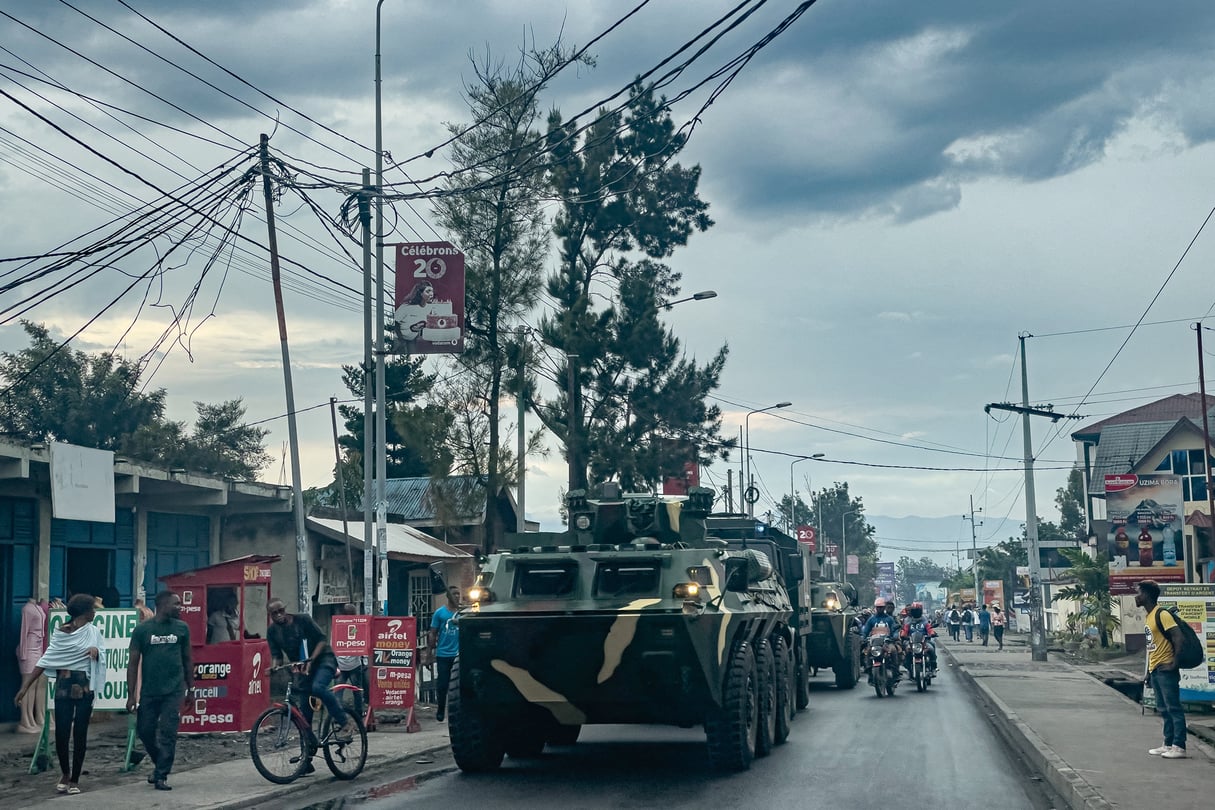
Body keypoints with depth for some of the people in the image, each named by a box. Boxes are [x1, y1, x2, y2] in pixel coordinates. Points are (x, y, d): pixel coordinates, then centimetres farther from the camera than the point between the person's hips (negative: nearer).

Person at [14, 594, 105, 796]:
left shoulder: (93, 632, 8)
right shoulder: (60, 633, 3)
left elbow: (102, 652, 1)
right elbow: (46, 660, 1)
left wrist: (96, 650, -23)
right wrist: (25, 686, -5)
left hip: (84, 686, 0)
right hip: (63, 685, 0)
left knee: (80, 734, 0)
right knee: (61, 733, -2)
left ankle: (75, 779, 9)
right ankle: (65, 775, 20)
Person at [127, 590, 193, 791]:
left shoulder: (182, 628, 4)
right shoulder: (142, 629, -2)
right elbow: (133, 662, 0)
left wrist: (190, 688, 10)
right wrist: (131, 695, -4)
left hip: (174, 691, 0)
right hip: (149, 691, 0)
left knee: (168, 734, -5)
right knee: (144, 731, 7)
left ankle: (161, 776, 2)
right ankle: (159, 763, 31)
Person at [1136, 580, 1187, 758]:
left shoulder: (1162, 614, -13)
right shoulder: (1148, 617, 15)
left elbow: (1178, 638, -20)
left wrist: (1175, 663, -20)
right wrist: (1149, 670, 19)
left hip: (1166, 670, -10)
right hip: (1155, 670, 10)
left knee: (1174, 708, -7)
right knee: (1164, 710, 12)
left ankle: (1179, 747, -7)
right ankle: (1168, 744, 18)